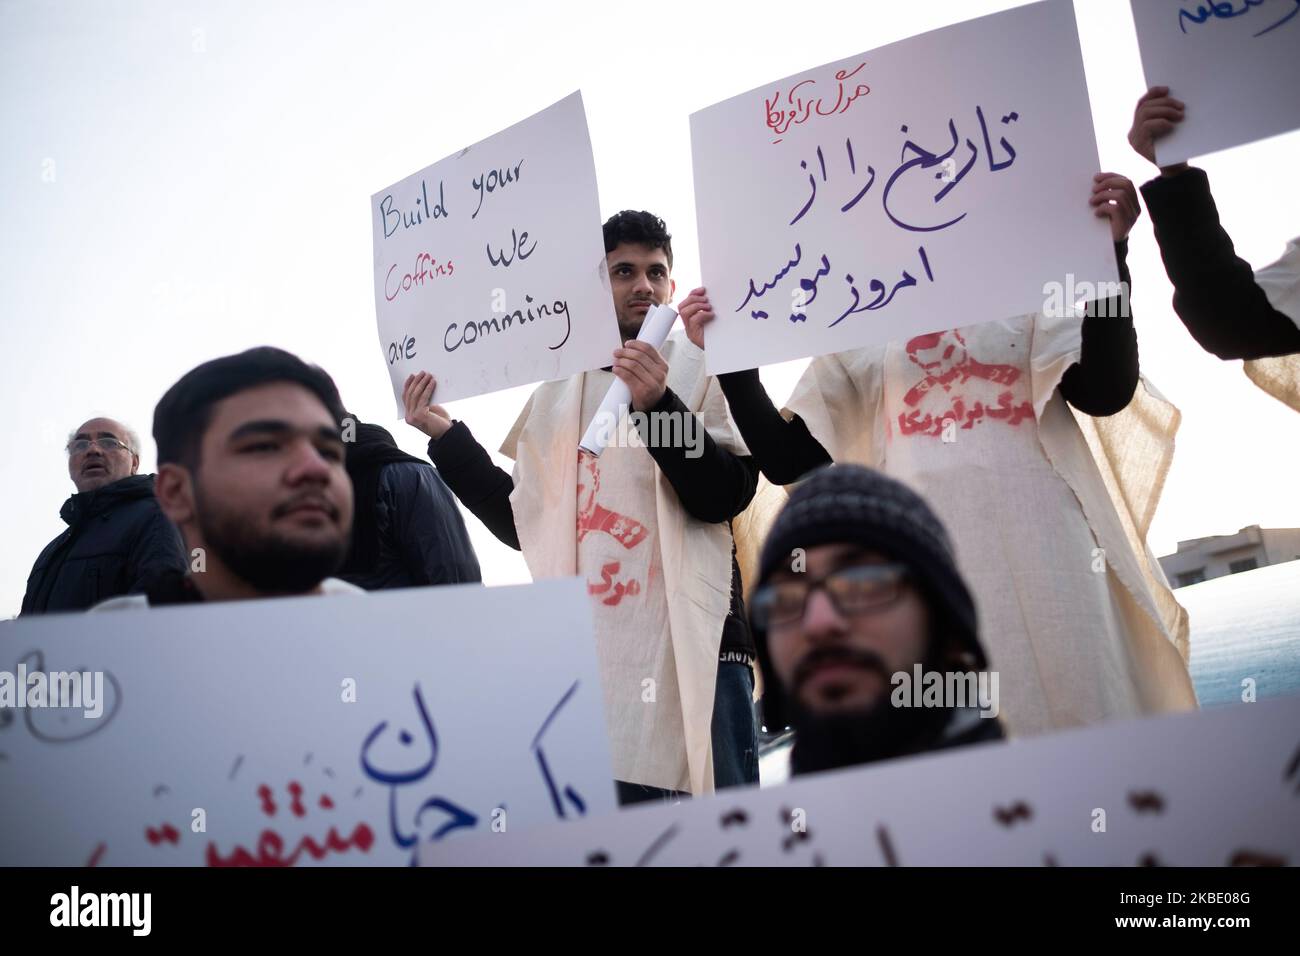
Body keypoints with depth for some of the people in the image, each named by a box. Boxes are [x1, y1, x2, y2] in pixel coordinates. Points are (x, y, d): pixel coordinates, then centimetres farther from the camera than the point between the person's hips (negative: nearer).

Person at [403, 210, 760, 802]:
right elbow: (523, 522, 18)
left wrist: (657, 406, -21)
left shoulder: (708, 371, 7)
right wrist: (445, 436, 14)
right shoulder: (559, 392, 19)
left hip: (694, 645, -3)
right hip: (592, 654, 3)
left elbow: (726, 495, -8)